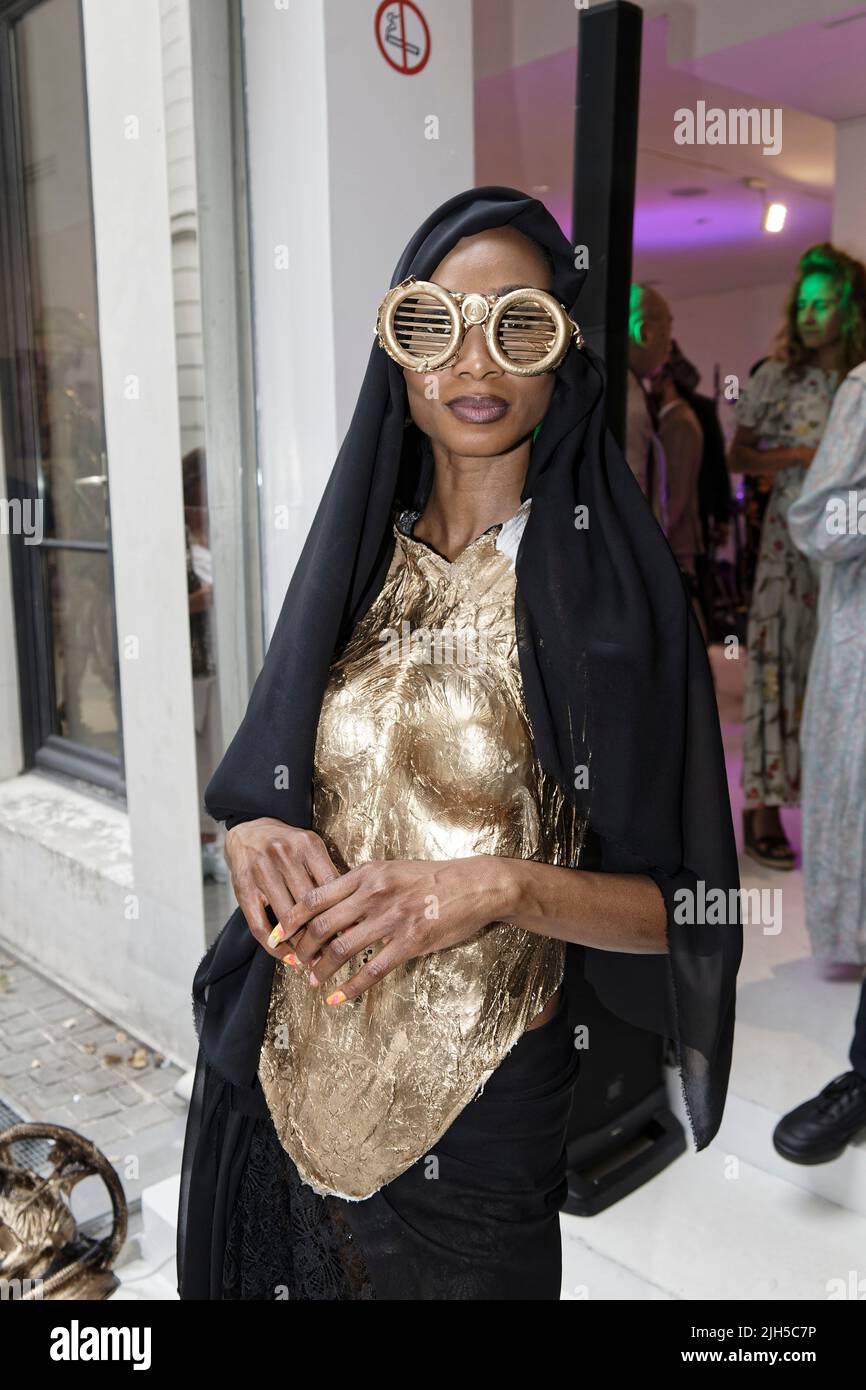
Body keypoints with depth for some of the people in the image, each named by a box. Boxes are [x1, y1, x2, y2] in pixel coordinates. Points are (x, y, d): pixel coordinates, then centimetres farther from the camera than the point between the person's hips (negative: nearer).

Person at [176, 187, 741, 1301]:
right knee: (296, 1272, 24)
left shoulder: (607, 581, -13)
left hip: (480, 1097, -4)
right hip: (293, 1072, 4)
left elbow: (678, 904, -11)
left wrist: (501, 886, -27)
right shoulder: (361, 552, 1)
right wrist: (256, 831, -12)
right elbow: (261, 776, 9)